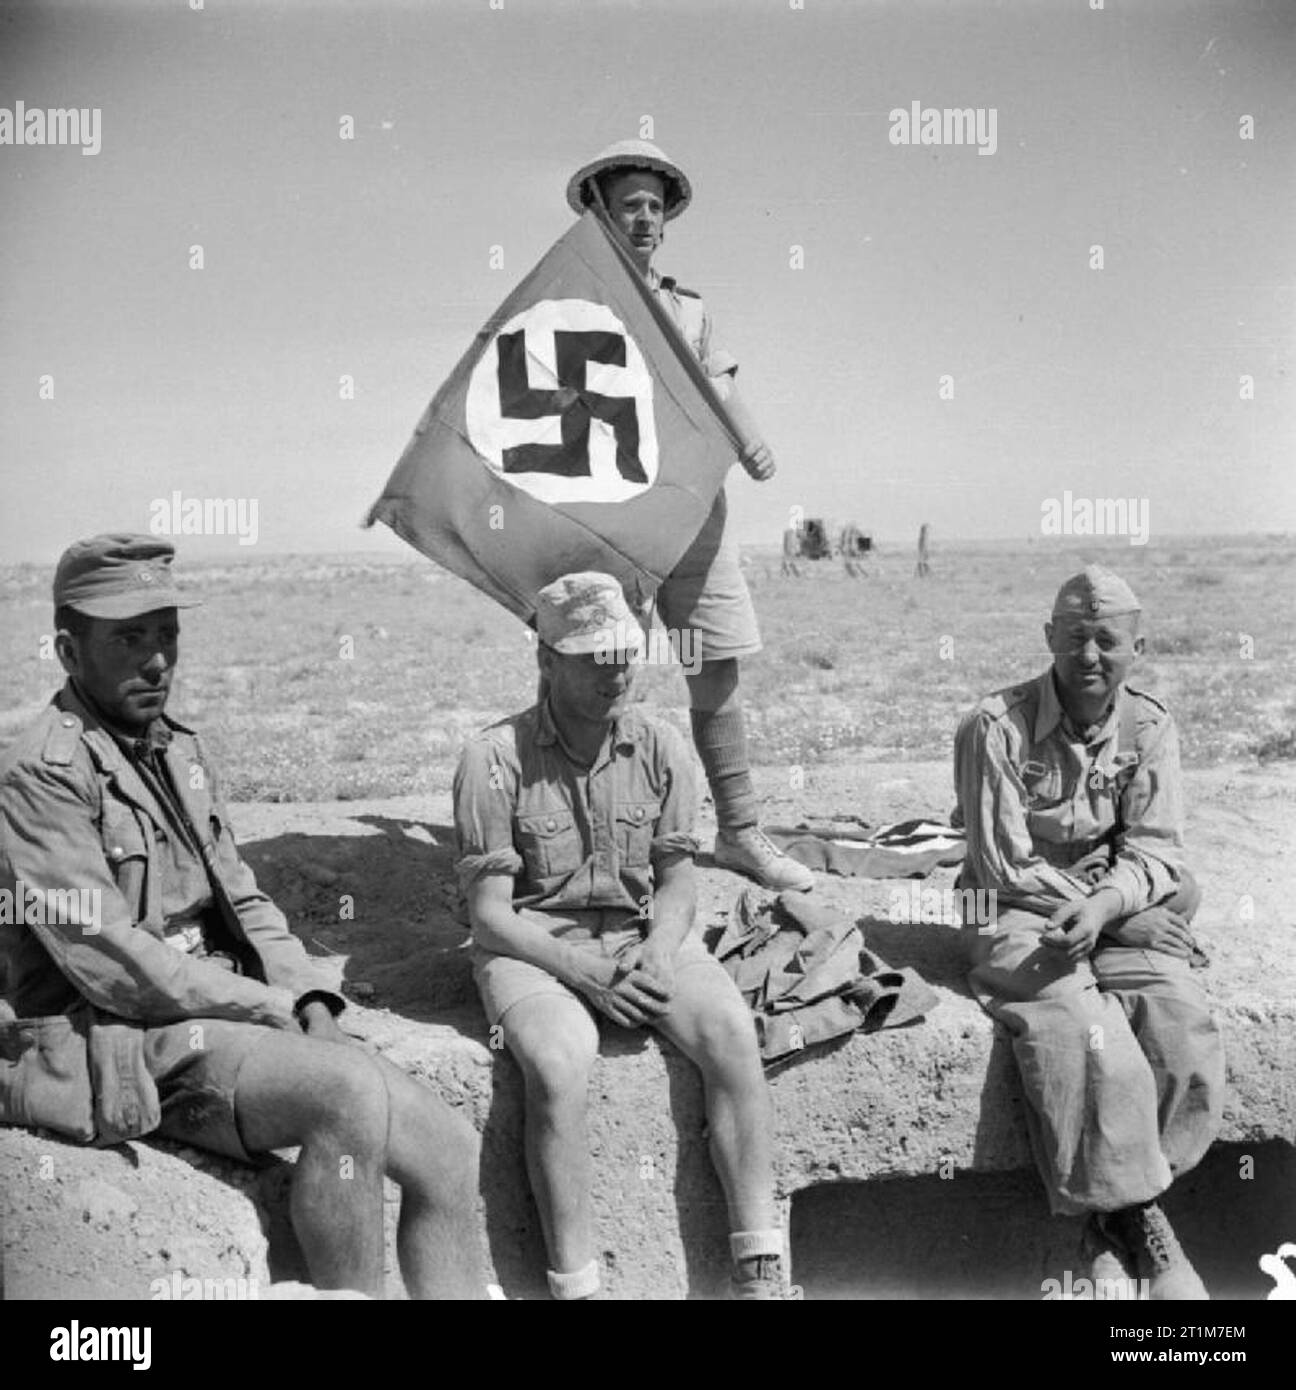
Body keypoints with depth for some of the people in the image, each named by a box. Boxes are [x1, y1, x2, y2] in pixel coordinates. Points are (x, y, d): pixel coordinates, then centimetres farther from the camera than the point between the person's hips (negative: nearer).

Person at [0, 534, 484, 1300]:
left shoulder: (183, 751, 15)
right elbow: (109, 962, -17)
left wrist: (311, 1001, -1)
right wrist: (275, 1011, -13)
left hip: (231, 1013, 8)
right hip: (121, 1044, -7)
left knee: (452, 1150, -7)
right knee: (353, 1091, -32)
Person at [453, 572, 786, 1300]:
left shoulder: (660, 748, 1)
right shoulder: (496, 758, -10)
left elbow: (679, 881, 6)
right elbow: (490, 912, -9)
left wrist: (659, 952, -15)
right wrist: (583, 973, -21)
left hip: (643, 935, 3)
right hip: (533, 948, -3)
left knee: (731, 1029, -23)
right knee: (561, 1063, -33)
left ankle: (761, 1267, -16)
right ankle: (575, 1284, -21)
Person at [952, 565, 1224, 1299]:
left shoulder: (1150, 728, 4)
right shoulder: (997, 727, -9)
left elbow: (1156, 851, -1)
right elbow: (1006, 867, -11)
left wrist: (1108, 902, -24)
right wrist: (1110, 911, -13)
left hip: (1123, 913, 4)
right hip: (1022, 917, -4)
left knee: (1187, 1032, -20)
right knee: (1091, 1045, -27)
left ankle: (1115, 1211, -4)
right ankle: (1139, 1219, -7)